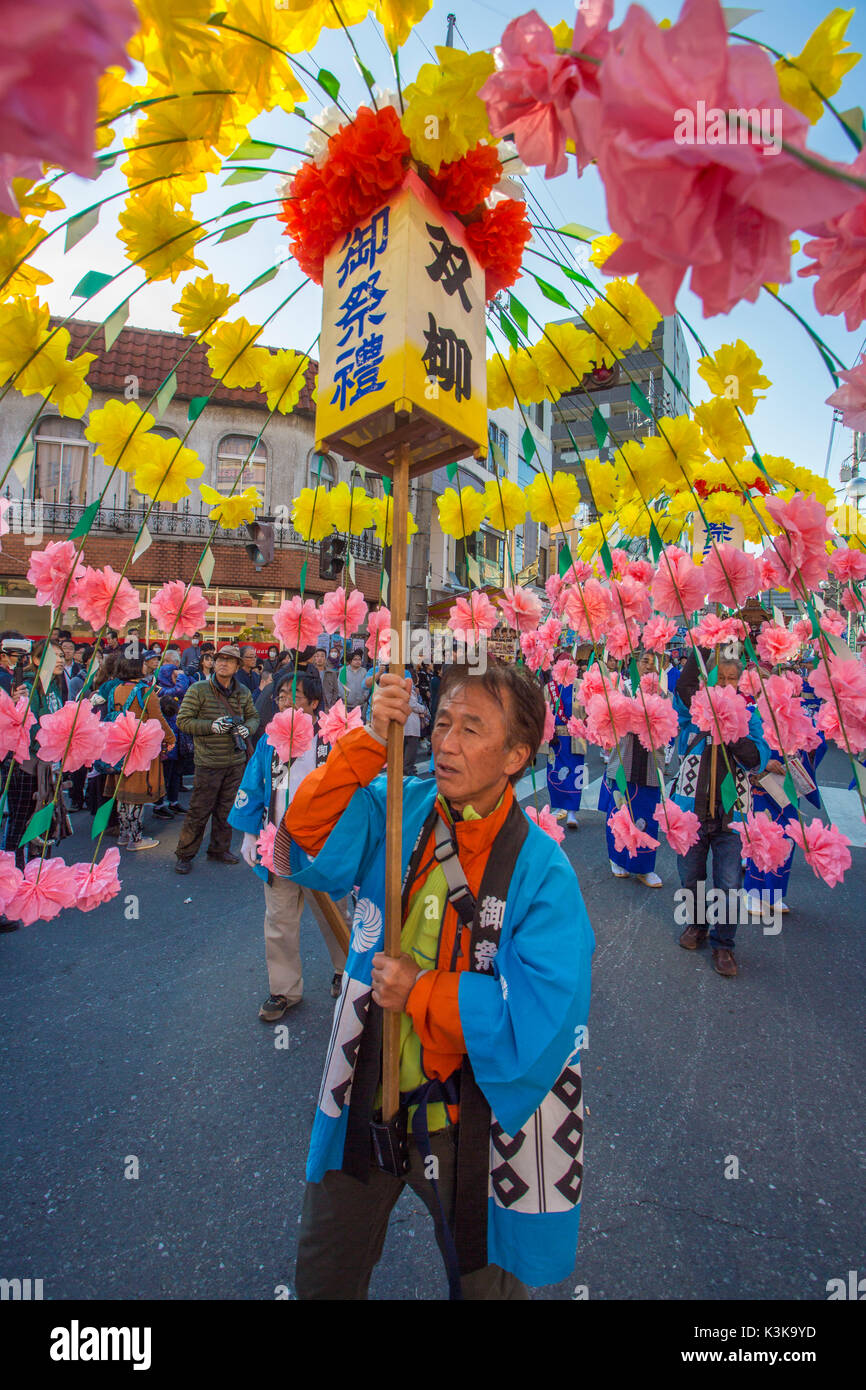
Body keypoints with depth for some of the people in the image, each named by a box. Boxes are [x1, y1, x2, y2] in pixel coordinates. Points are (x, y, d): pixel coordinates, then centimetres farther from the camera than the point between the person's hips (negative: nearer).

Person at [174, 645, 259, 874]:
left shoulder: (243, 692, 6)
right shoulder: (198, 690, -7)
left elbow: (253, 716, 19)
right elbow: (183, 721, -7)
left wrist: (248, 727, -4)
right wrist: (211, 726, -19)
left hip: (236, 761, 4)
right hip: (209, 762, -4)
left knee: (227, 808, 15)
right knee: (199, 811, 1)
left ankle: (220, 849, 31)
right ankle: (185, 854, 17)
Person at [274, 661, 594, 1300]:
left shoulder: (542, 872, -22)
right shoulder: (399, 810, -10)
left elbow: (539, 1019, -24)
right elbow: (307, 847, -21)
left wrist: (419, 993, -20)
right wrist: (370, 741, -31)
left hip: (469, 1123, -3)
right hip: (365, 1105, 4)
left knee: (483, 1281, 26)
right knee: (322, 1275, 28)